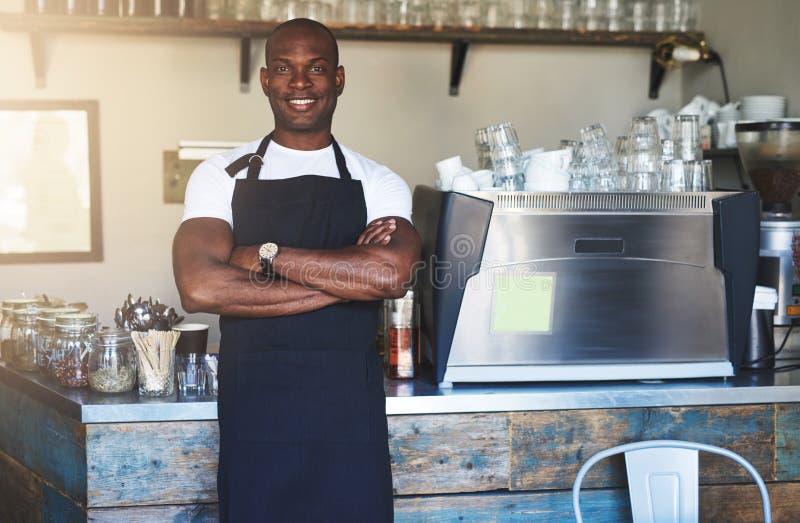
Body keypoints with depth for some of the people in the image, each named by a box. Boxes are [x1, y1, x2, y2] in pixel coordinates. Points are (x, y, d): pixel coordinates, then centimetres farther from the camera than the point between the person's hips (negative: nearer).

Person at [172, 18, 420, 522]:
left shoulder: (378, 184, 5)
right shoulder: (222, 176, 4)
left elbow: (391, 274, -15)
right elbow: (199, 287, -12)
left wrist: (267, 256, -12)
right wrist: (344, 280, -12)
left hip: (349, 410, 0)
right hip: (254, 406, 0)